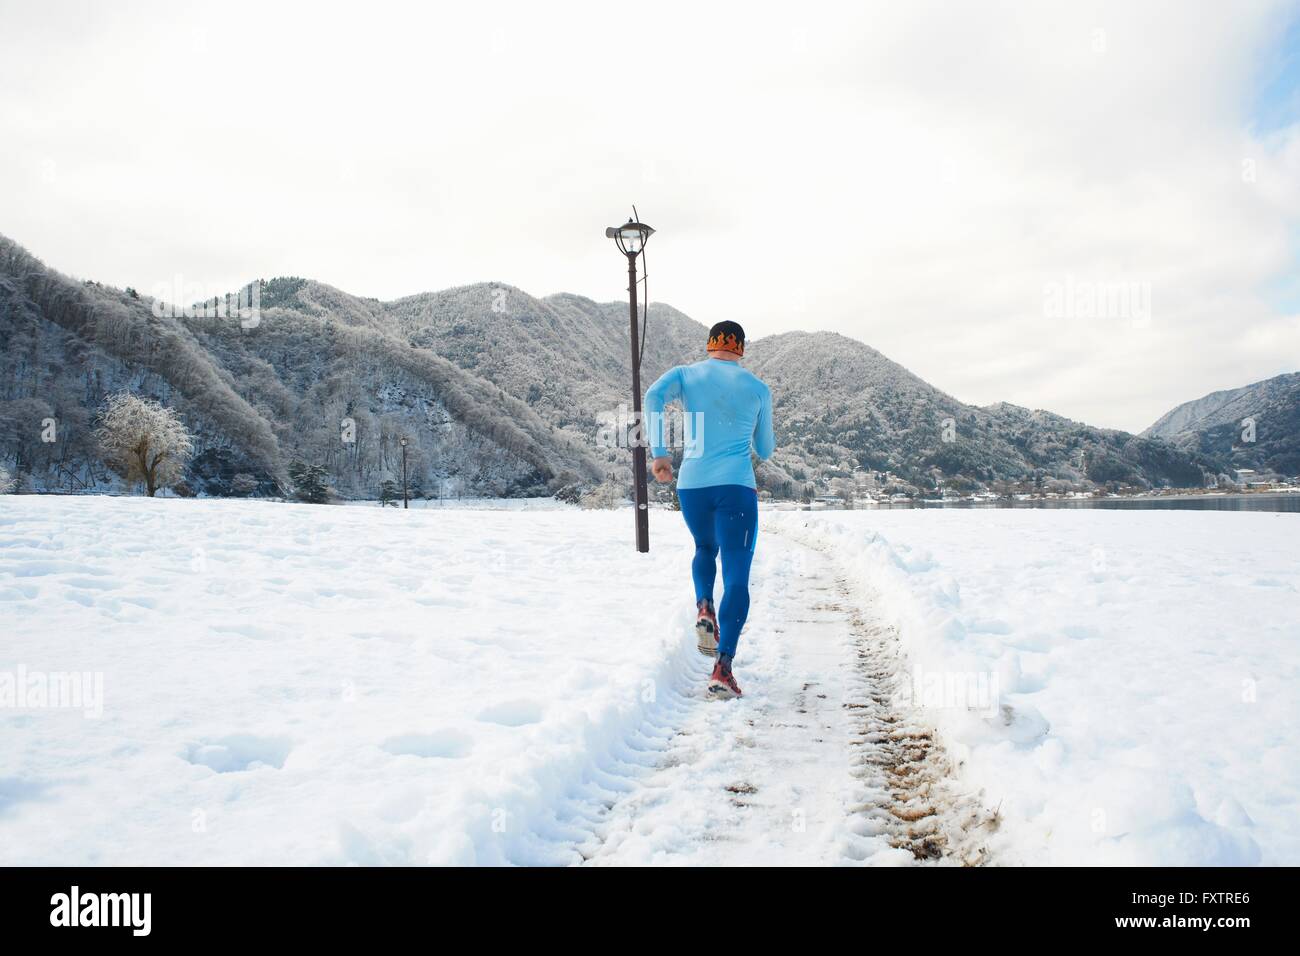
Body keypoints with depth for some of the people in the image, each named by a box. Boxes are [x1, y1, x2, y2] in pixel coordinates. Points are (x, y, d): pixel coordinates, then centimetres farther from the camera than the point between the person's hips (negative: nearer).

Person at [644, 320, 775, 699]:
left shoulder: (686, 374, 10)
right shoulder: (758, 387, 10)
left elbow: (653, 396, -11)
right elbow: (764, 451, 17)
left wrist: (658, 453, -9)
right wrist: (770, 445, 40)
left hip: (691, 486, 2)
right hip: (737, 487, -2)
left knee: (705, 549, 31)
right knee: (737, 576, -3)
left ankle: (704, 608, 5)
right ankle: (722, 669, -14)